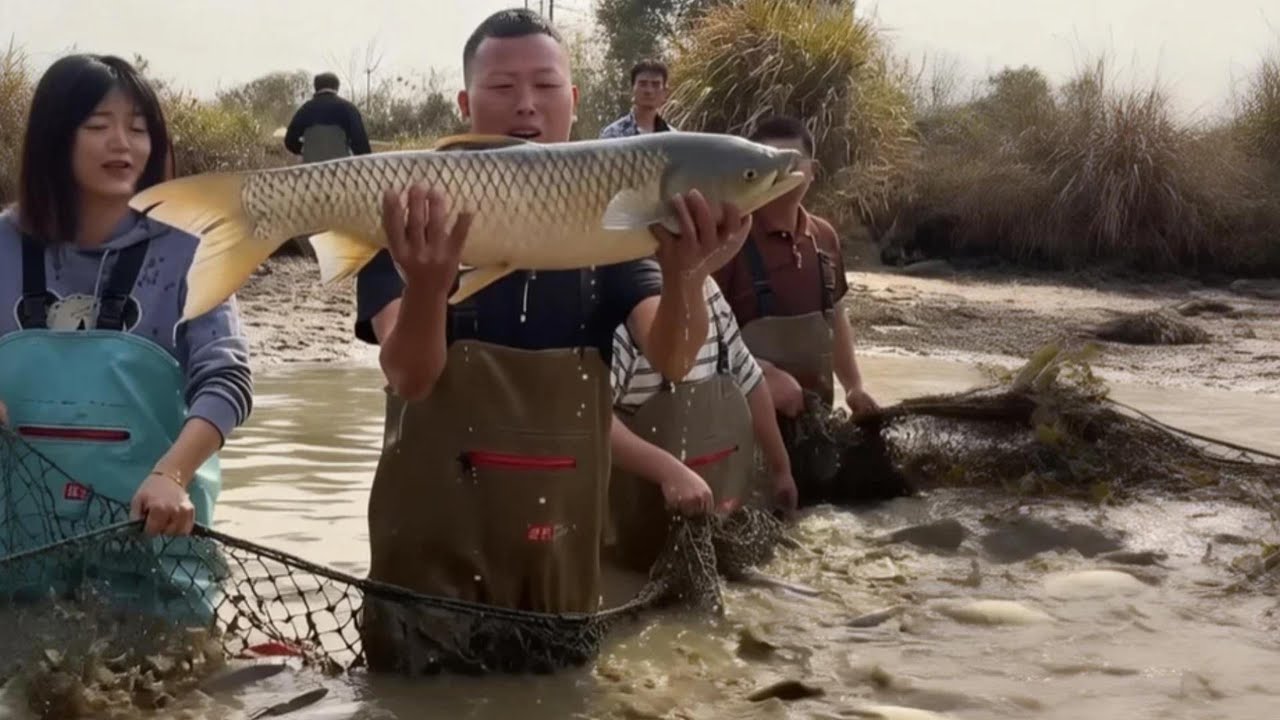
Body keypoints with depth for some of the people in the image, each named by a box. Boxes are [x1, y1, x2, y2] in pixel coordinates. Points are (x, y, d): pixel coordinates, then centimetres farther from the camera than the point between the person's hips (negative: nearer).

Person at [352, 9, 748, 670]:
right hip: (434, 534, -3)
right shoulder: (417, 217, -8)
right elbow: (409, 378, -22)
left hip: (562, 536, 3)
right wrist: (427, 283, -43)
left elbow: (670, 358, -15)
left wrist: (684, 277, -37)